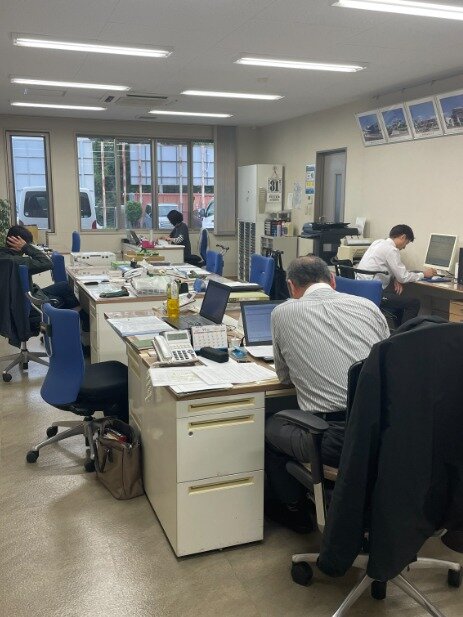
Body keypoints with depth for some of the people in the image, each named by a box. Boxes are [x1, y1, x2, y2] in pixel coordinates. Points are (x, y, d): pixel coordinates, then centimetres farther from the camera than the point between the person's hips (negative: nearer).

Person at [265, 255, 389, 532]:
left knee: (270, 428, 26)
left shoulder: (282, 313, 5)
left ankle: (295, 511, 40)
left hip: (339, 441, -5)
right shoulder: (368, 306, 12)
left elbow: (284, 376, 18)